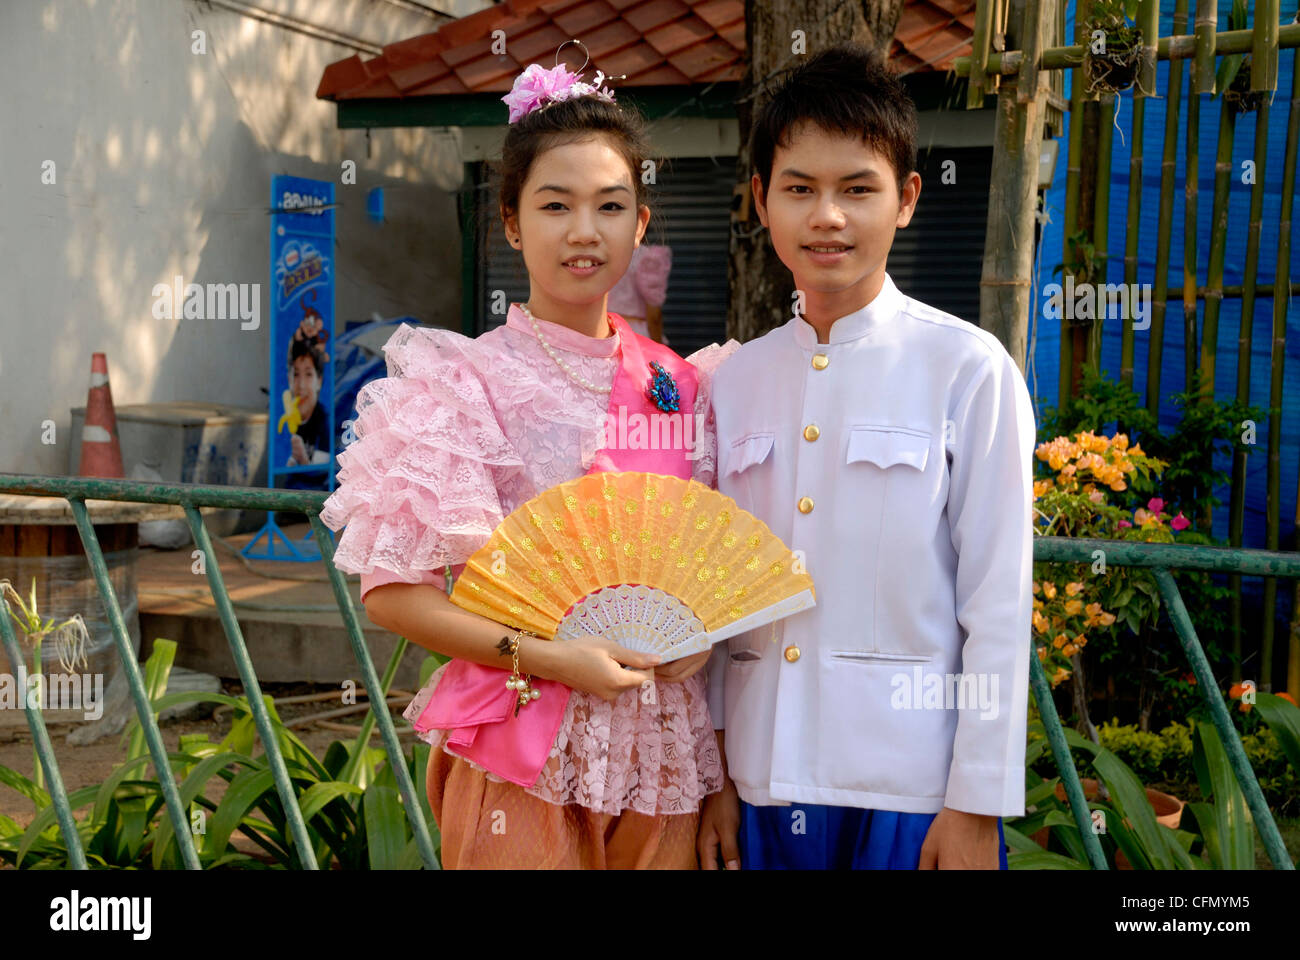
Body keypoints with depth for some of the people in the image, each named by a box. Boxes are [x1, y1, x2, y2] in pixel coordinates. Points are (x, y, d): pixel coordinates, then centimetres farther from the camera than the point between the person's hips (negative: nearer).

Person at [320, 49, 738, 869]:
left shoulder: (681, 387, 6)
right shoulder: (468, 383, -7)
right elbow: (393, 589, -8)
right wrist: (539, 656, -18)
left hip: (662, 762, 4)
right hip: (521, 760, -4)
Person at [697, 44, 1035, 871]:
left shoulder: (969, 370, -6)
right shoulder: (736, 380, 6)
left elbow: (999, 605, -6)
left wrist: (978, 806, -7)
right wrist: (710, 774, 8)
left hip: (912, 796, -3)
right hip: (763, 780, 3)